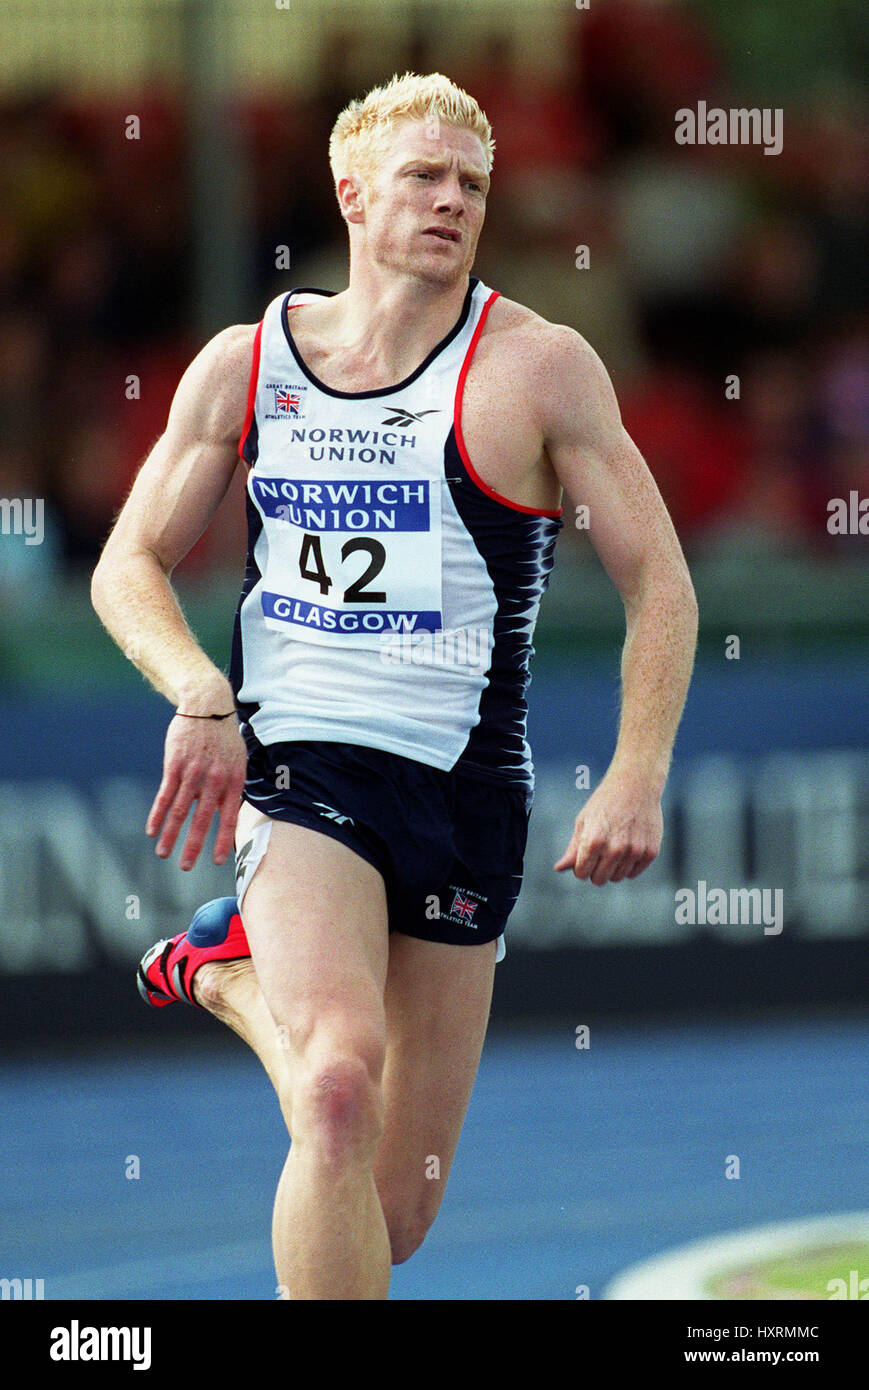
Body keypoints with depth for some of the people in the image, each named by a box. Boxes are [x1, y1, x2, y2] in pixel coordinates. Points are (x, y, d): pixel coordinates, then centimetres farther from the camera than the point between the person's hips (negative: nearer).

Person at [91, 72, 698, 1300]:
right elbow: (130, 566, 11)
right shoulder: (244, 365, 4)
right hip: (293, 765, -1)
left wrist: (639, 777, -14)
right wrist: (199, 695, -10)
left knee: (393, 1220, 7)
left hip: (463, 783, 1)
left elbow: (659, 580, -1)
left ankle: (233, 968, 34)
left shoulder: (537, 368, -3)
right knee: (342, 1088, -29)